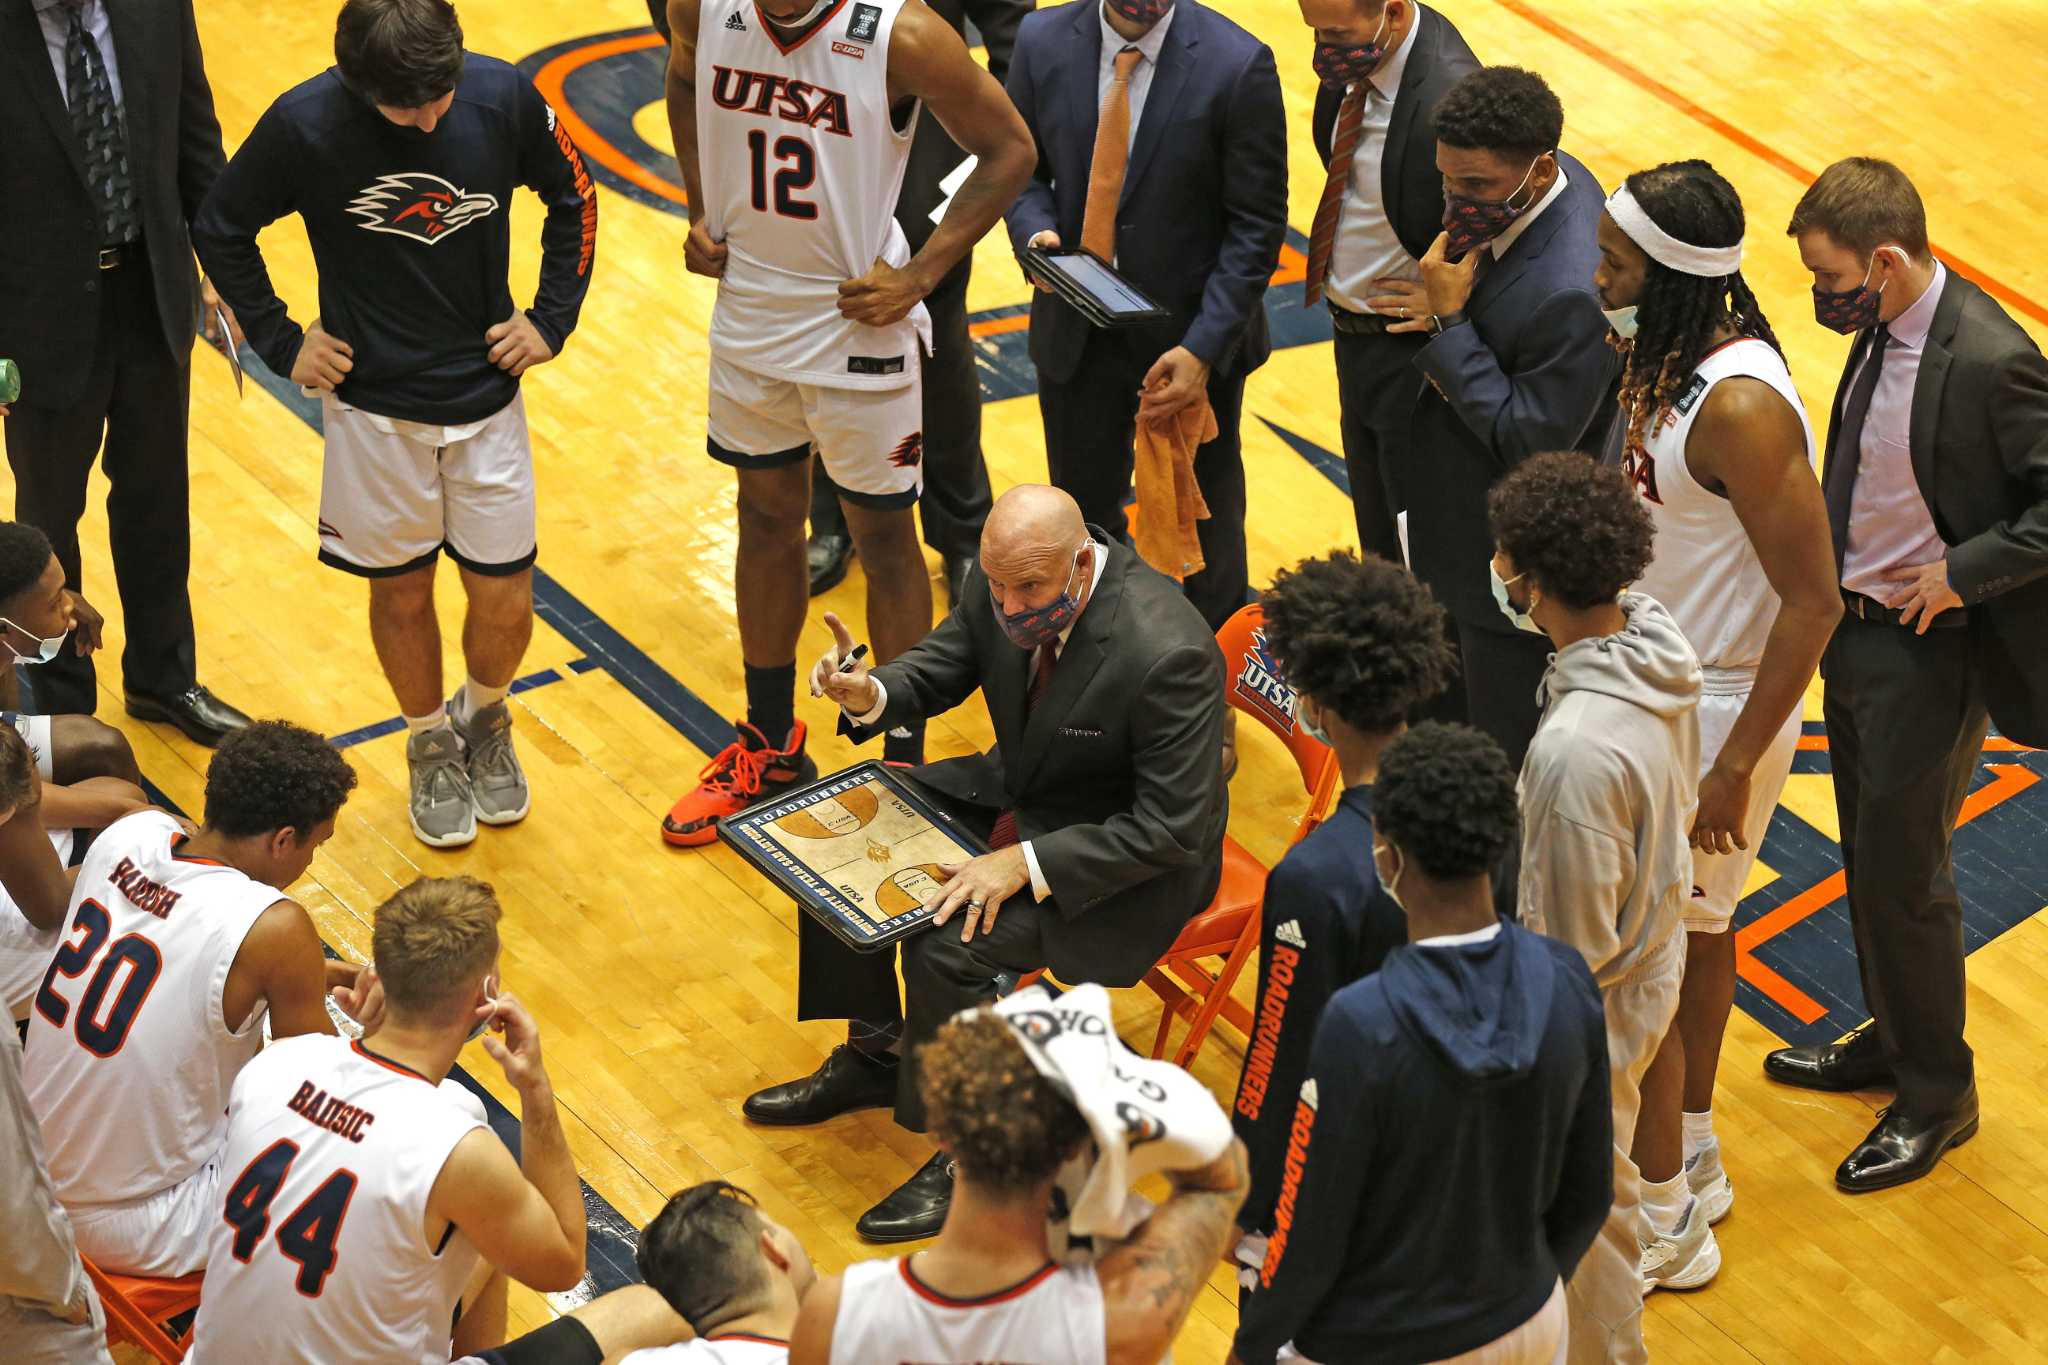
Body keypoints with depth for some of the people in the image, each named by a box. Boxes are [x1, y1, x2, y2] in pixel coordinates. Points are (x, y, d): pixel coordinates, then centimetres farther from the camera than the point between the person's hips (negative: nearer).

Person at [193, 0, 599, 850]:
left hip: (487, 399, 1)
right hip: (374, 406, -1)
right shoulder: (304, 125, -18)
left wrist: (552, 319, 1)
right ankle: (430, 747, 37)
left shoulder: (503, 97, -14)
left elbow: (573, 199, 5)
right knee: (401, 591, 12)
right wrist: (279, 341, -4)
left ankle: (485, 721, 37)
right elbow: (220, 230, -1)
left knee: (505, 603, 5)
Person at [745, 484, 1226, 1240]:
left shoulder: (1166, 655, -34)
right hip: (1021, 787, 8)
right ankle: (875, 1053, 21)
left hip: (1128, 859, -8)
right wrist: (871, 694, -18)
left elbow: (1170, 829, -29)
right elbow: (946, 660, 5)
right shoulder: (1004, 578, -14)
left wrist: (1024, 865, -32)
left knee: (947, 945, -25)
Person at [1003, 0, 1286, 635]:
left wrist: (1202, 350, -21)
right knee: (1082, 512, 18)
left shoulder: (1237, 65, -18)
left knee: (1204, 522, 16)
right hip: (1076, 333, 3)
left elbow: (1258, 225, -14)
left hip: (1190, 334, -3)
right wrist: (1036, 230, -17)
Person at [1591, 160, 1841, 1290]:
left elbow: (1811, 601, -27)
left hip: (1714, 715, -9)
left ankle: (1663, 1227, 16)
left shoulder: (1740, 406, -30)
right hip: (1658, 682, 9)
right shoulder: (1665, 357, -2)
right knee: (1696, 928, 23)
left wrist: (1735, 764, -23)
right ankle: (1690, 1156, 42)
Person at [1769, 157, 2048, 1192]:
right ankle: (1891, 1043, 41)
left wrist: (1963, 571, -23)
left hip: (1930, 651, -8)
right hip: (1855, 628, 8)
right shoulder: (1882, 330, 0)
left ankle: (1937, 1094, 23)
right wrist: (1827, 590, 5)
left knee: (1903, 874, 4)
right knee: (1867, 855, 21)